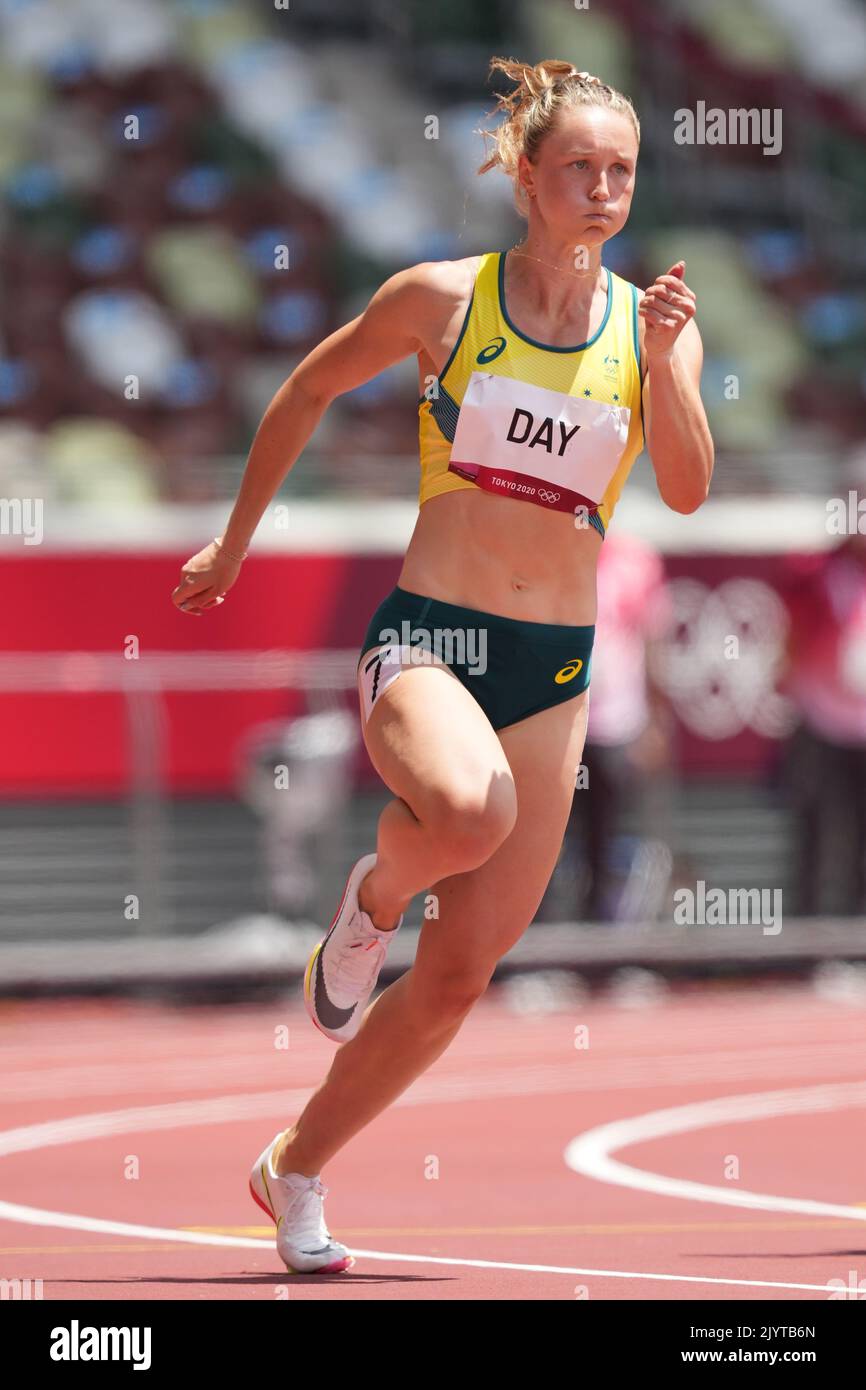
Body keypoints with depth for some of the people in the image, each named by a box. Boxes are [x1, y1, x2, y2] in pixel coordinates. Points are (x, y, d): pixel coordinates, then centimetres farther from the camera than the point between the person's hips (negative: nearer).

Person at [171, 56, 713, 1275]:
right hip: (424, 636, -3)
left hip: (553, 672, 3)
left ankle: (296, 1172, 22)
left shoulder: (656, 325, 4)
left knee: (459, 979, 2)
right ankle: (376, 894, -2)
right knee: (473, 808, -38)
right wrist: (233, 542, 18)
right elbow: (307, 391, 13)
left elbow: (688, 490, -8)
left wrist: (663, 364, -24)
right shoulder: (442, 298, -2)